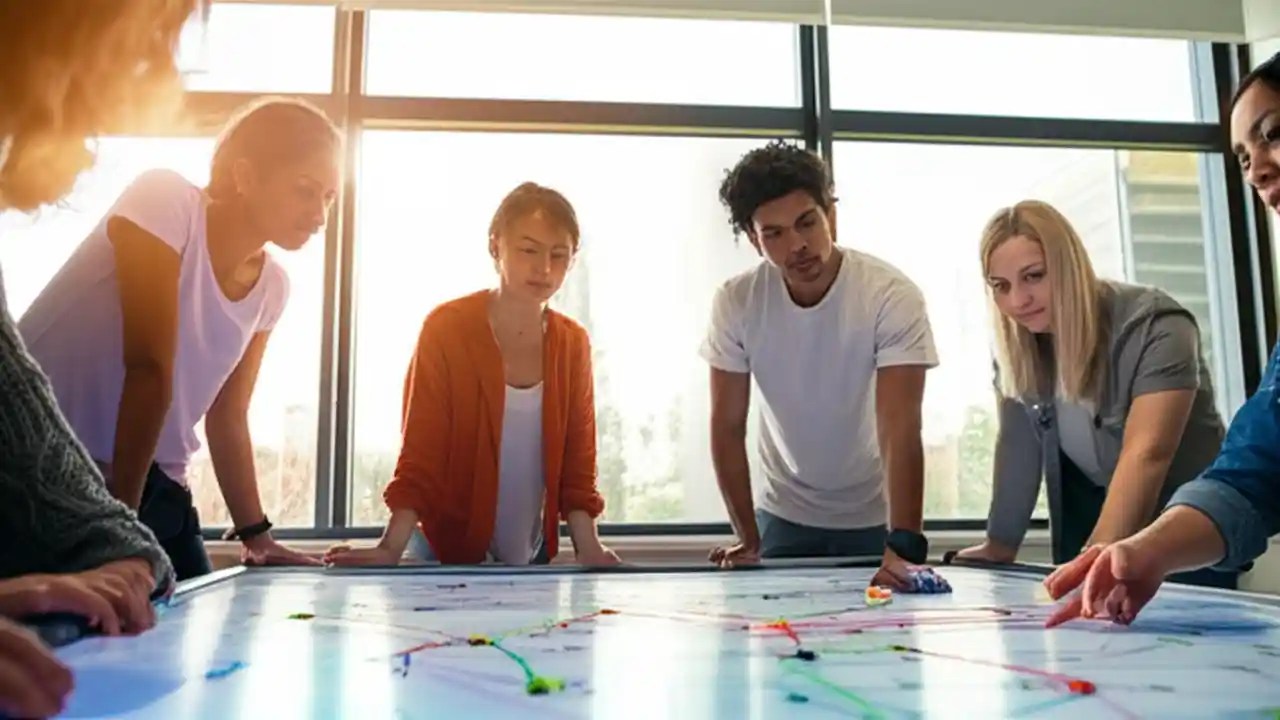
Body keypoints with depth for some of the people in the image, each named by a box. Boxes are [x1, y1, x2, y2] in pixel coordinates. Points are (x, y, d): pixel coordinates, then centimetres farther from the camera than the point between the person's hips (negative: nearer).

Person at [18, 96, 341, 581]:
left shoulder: (271, 288, 2)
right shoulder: (164, 200, -16)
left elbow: (227, 417, 9)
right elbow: (150, 369, -22)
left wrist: (256, 536, 11)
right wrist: (119, 515, -22)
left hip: (152, 485, 6)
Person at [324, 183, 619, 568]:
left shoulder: (573, 344, -2)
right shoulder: (445, 328, -14)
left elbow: (577, 463, -1)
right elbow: (419, 455, -15)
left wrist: (588, 547, -13)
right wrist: (391, 549, -25)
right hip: (453, 555, -4)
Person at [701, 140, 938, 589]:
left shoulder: (893, 296, -22)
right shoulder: (735, 302, -15)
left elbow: (900, 430, -29)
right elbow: (728, 427, -10)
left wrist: (903, 545, -40)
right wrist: (748, 539, -12)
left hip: (875, 517, -1)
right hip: (784, 516, 2)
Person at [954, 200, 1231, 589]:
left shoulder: (1156, 327, -23)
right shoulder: (1016, 345, -6)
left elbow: (1146, 455, -34)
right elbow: (1018, 448, -2)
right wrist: (998, 549, -3)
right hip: (1090, 519, 5)